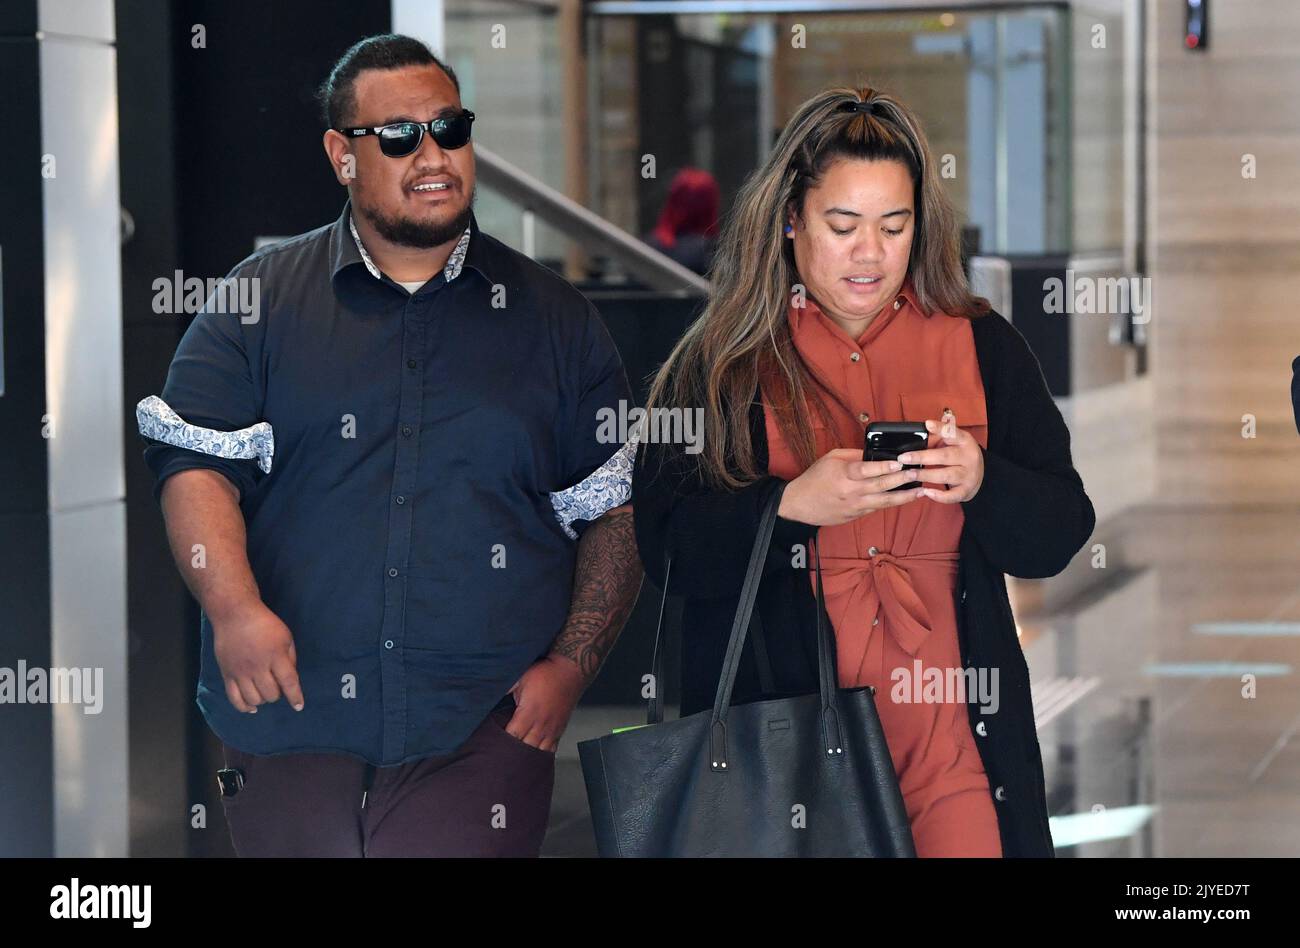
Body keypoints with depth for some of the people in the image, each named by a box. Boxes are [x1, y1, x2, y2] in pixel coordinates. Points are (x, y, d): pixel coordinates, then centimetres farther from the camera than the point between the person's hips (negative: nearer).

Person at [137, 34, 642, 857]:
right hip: (291, 718, 0)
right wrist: (234, 608, -17)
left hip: (482, 730, 0)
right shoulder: (263, 298, 8)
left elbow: (617, 513, 10)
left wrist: (569, 668, -2)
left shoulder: (552, 319, 10)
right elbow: (195, 464, 0)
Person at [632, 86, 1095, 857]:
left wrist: (981, 482, -12)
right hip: (779, 730, -1)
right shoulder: (722, 361, 5)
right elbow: (664, 547, -3)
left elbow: (1061, 533, 8)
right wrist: (793, 505, -18)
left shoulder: (982, 347, 11)